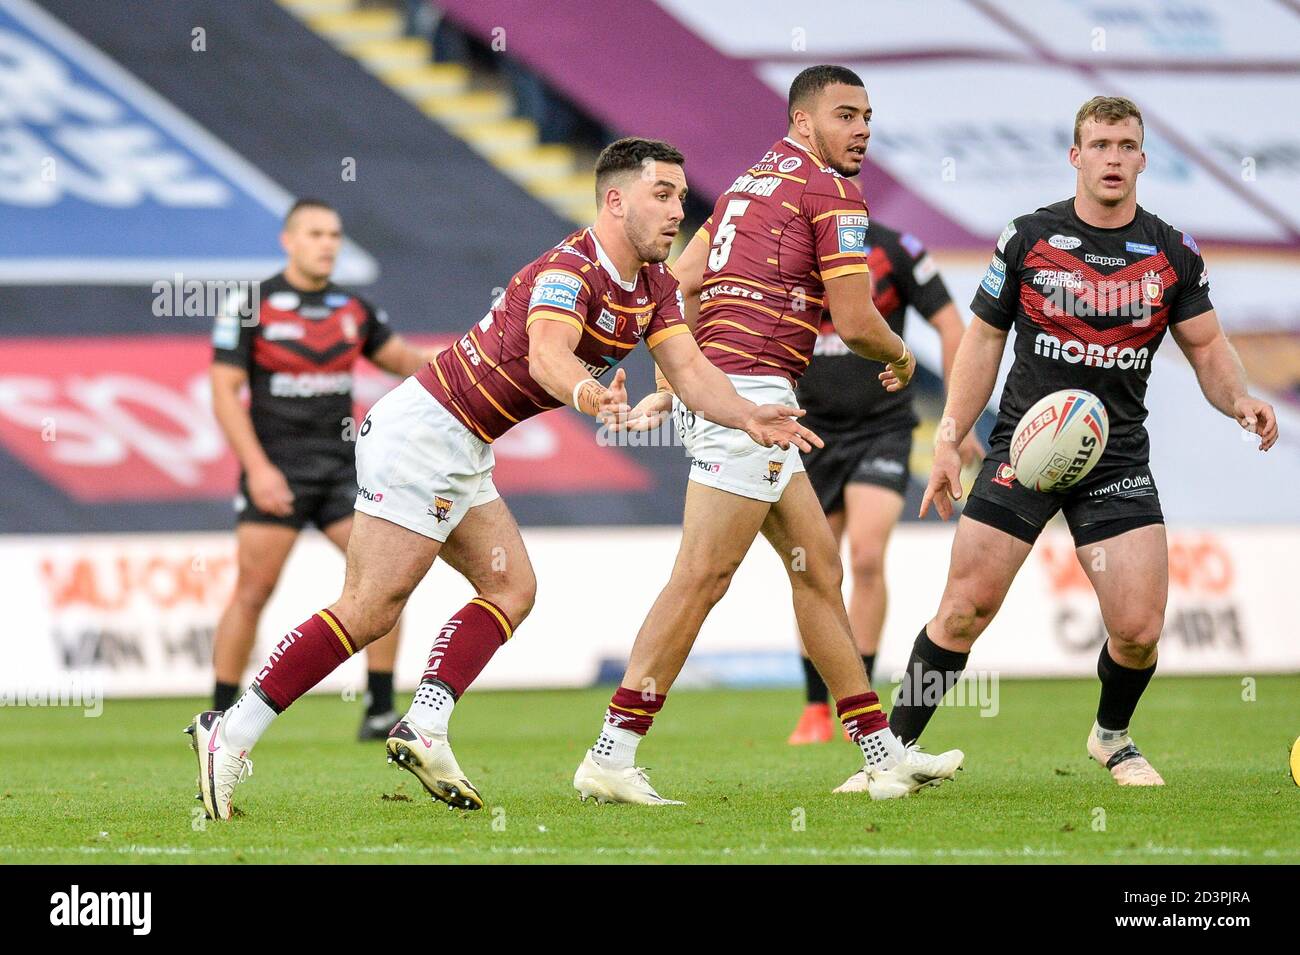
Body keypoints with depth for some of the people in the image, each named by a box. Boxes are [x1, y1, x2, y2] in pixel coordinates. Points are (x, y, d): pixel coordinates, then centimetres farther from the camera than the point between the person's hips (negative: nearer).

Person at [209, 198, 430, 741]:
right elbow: (224, 392, -8)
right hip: (276, 473, -4)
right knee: (253, 593, -5)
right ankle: (219, 718, 6)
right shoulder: (251, 308, -5)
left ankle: (380, 712, -2)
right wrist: (258, 467, -17)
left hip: (340, 469, 4)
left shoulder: (354, 310, 9)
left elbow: (403, 360, 19)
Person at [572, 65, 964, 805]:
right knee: (701, 579, -12)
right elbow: (856, 322, -10)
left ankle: (882, 754, 15)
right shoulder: (831, 192, -6)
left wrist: (674, 381, 22)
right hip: (750, 389, -10)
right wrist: (902, 357, 10)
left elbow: (681, 283, 20)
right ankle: (613, 756, -14)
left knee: (818, 567, 12)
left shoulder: (754, 182, 21)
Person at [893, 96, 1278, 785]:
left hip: (1117, 458, 1)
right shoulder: (1026, 239, 0)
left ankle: (1112, 734, 22)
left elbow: (1206, 346, 10)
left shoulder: (1173, 255, 4)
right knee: (964, 611, -9)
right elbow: (984, 339, 6)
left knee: (1139, 630, -8)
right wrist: (949, 442, 0)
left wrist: (1239, 399, -12)